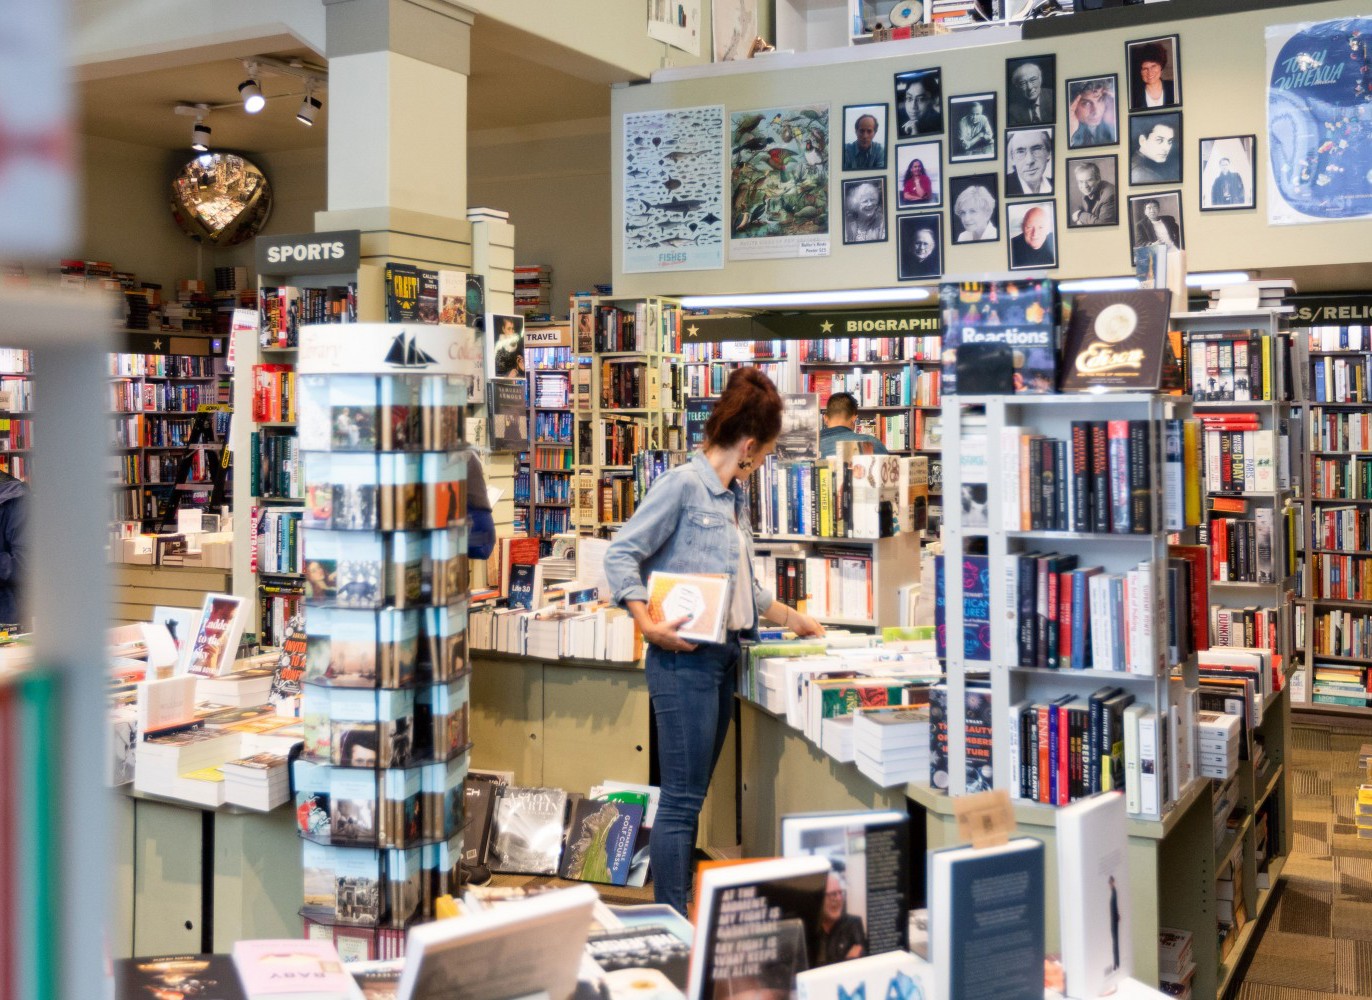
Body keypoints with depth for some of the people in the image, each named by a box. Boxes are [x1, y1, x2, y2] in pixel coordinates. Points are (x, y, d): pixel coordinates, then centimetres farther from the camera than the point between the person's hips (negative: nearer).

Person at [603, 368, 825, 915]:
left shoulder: (733, 497, 17)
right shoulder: (682, 485, -10)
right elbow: (621, 554, -13)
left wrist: (791, 618, 34)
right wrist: (646, 621, -23)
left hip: (722, 658, 9)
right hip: (685, 659, -9)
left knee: (691, 795, 12)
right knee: (681, 800, -6)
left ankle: (684, 912, 18)